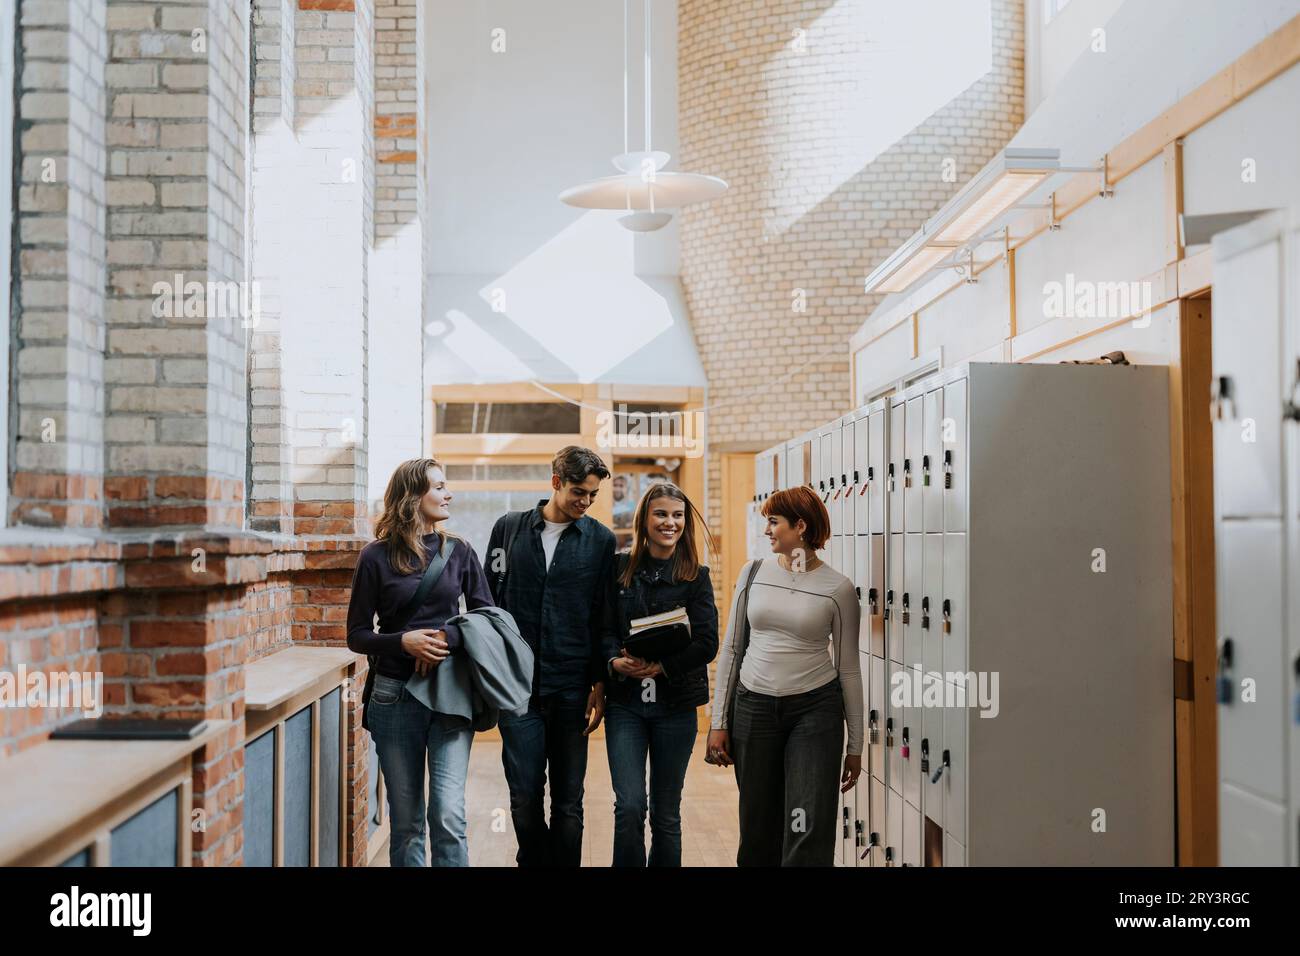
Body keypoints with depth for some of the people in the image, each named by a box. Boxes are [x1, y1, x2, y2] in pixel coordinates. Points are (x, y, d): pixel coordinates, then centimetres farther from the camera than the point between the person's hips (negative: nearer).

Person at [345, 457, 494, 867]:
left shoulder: (459, 553, 5)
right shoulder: (376, 558, -1)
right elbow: (357, 636, 2)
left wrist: (449, 637, -13)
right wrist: (403, 641, -16)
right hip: (395, 695, -1)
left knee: (448, 816, -9)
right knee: (405, 821, 7)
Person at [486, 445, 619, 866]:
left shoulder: (601, 540, 4)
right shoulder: (509, 528, 5)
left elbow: (606, 618, 4)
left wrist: (601, 683, -2)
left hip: (571, 689, 0)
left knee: (568, 804, 6)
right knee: (524, 798, 0)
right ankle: (533, 859, 22)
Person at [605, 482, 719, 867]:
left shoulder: (696, 577, 1)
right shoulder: (619, 569, 3)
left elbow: (707, 643, -6)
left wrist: (662, 666, -18)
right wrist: (613, 662, -15)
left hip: (676, 703, 0)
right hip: (624, 701, 0)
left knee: (665, 814, 8)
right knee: (630, 805, -10)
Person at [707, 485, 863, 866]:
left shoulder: (838, 588, -4)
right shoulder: (753, 573, 3)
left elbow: (848, 669, 1)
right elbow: (731, 649, 7)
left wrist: (855, 744, 3)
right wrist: (718, 722, 3)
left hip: (815, 710, -3)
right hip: (753, 707, 3)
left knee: (809, 833, -7)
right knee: (759, 831, 10)